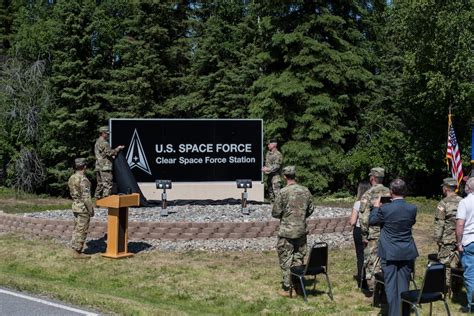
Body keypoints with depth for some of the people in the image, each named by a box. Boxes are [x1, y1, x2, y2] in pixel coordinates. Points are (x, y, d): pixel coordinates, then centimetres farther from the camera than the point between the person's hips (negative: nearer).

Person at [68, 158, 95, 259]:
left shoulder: (72, 178, 7)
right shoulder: (83, 179, -19)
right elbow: (86, 197, -20)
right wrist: (91, 209, -14)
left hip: (75, 206, 9)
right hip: (83, 208, -9)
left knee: (77, 229, 16)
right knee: (82, 230, -3)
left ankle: (75, 250, 21)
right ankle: (78, 252, 1)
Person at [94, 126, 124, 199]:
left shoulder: (97, 142, 21)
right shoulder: (103, 143, -12)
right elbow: (110, 152, -17)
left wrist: (112, 156, 18)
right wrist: (118, 148, -3)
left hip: (98, 167, 10)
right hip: (105, 167, -10)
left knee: (100, 184, 14)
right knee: (107, 184, -11)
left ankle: (98, 198, 17)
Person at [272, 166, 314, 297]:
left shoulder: (283, 192, -16)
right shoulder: (305, 191, -1)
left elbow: (275, 213, -11)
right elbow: (310, 209, 9)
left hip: (286, 232, -4)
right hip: (301, 230, 5)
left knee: (286, 260, 4)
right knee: (299, 258, 14)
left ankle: (287, 288, 7)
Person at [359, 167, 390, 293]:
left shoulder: (367, 195, -11)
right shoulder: (390, 193, 2)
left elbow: (364, 218, -14)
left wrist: (364, 235, -6)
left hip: (374, 234, -4)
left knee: (371, 261, 5)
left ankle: (372, 288, 9)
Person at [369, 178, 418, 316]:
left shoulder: (385, 208, -16)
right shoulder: (412, 208, -7)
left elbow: (372, 221, 0)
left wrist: (376, 207, 16)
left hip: (389, 253, -3)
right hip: (406, 253, 3)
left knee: (391, 285, 5)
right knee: (403, 284, 12)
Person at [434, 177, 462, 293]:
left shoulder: (443, 203, -12)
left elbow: (439, 224, -12)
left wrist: (437, 239, -4)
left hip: (447, 239, -5)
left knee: (445, 263, 3)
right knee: (459, 263, 14)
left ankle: (446, 287, 7)